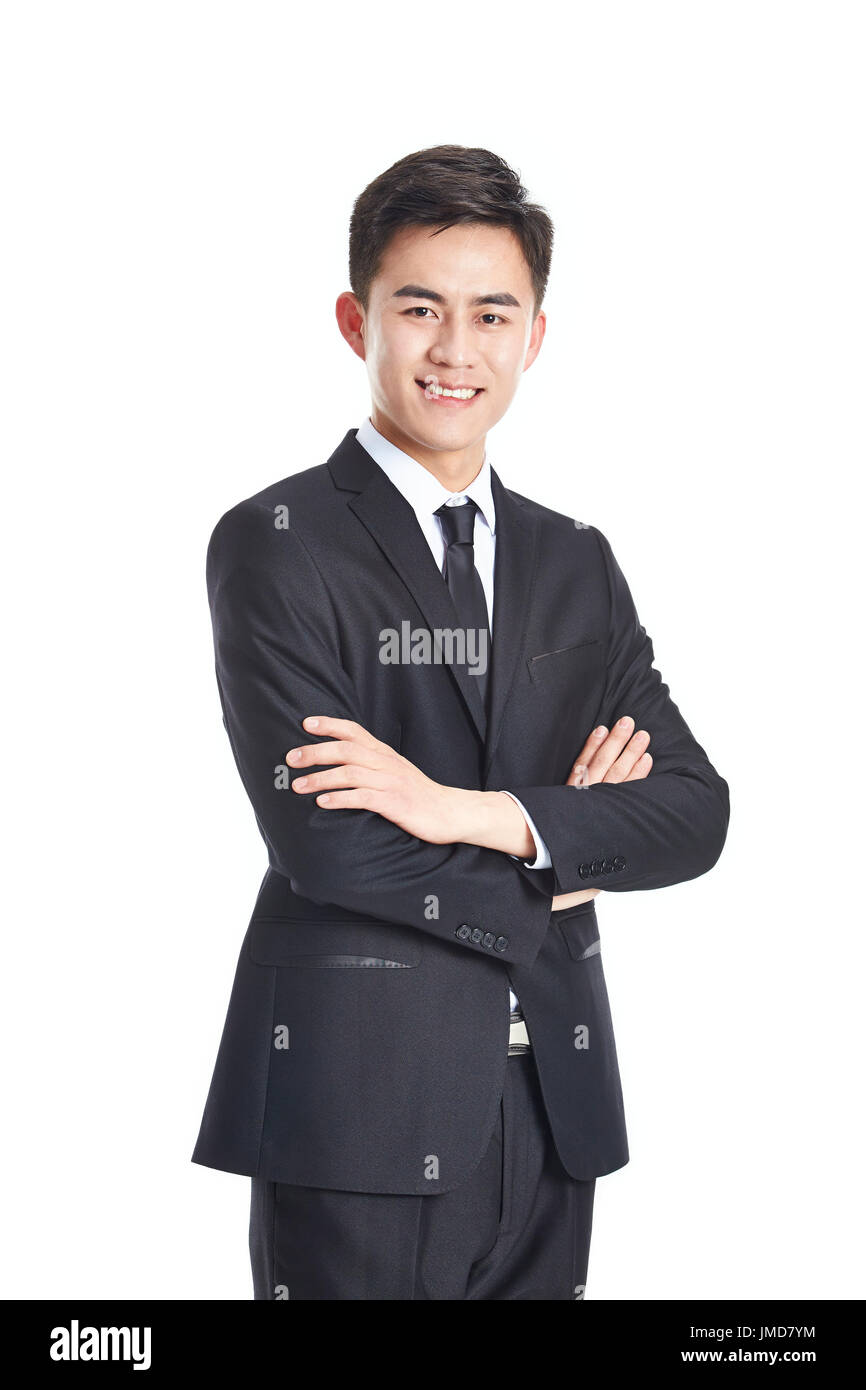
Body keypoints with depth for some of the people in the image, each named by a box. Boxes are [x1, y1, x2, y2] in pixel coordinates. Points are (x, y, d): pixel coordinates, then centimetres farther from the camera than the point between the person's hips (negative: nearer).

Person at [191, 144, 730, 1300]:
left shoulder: (577, 565, 12)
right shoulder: (275, 546, -5)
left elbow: (696, 812, 2)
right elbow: (325, 844, -16)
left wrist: (476, 813, -14)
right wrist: (556, 871, -4)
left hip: (551, 1105, 5)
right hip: (361, 1107, -5)